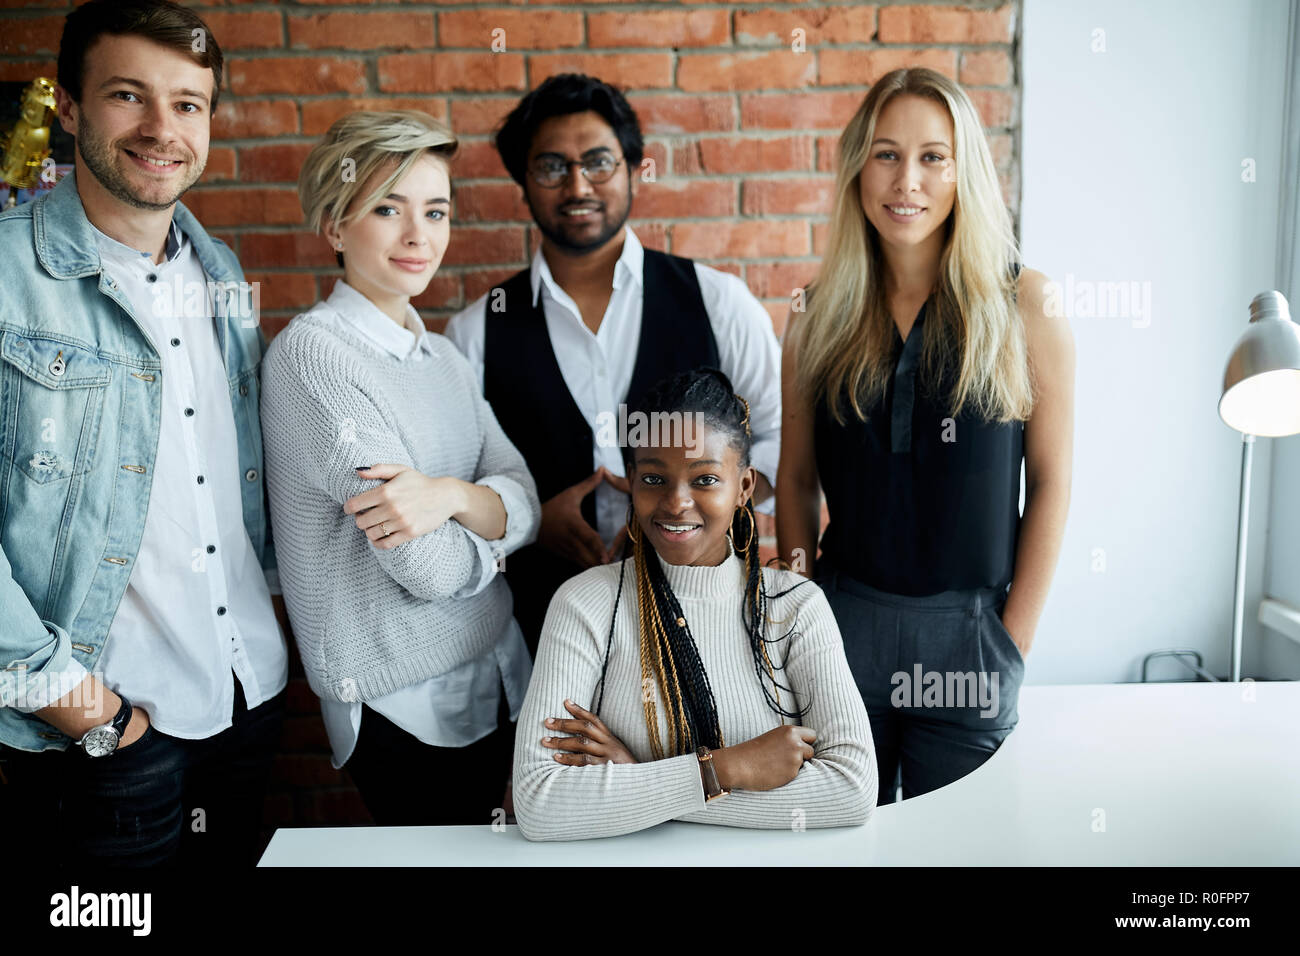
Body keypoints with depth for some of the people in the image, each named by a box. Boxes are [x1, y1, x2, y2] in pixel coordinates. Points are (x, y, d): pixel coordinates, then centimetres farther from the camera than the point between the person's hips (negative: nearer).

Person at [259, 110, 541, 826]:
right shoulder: (312, 354, -16)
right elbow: (432, 568, -21)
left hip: (495, 680, 7)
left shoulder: (442, 356, 9)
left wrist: (451, 494, -23)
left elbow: (526, 503, -3)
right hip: (404, 706, -7)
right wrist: (489, 515, -1)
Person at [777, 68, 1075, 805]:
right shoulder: (820, 316, 3)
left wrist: (1013, 641, -4)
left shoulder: (1024, 305, -3)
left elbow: (1051, 481, -2)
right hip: (845, 618, 2)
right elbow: (796, 480, 7)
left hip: (969, 630, -1)